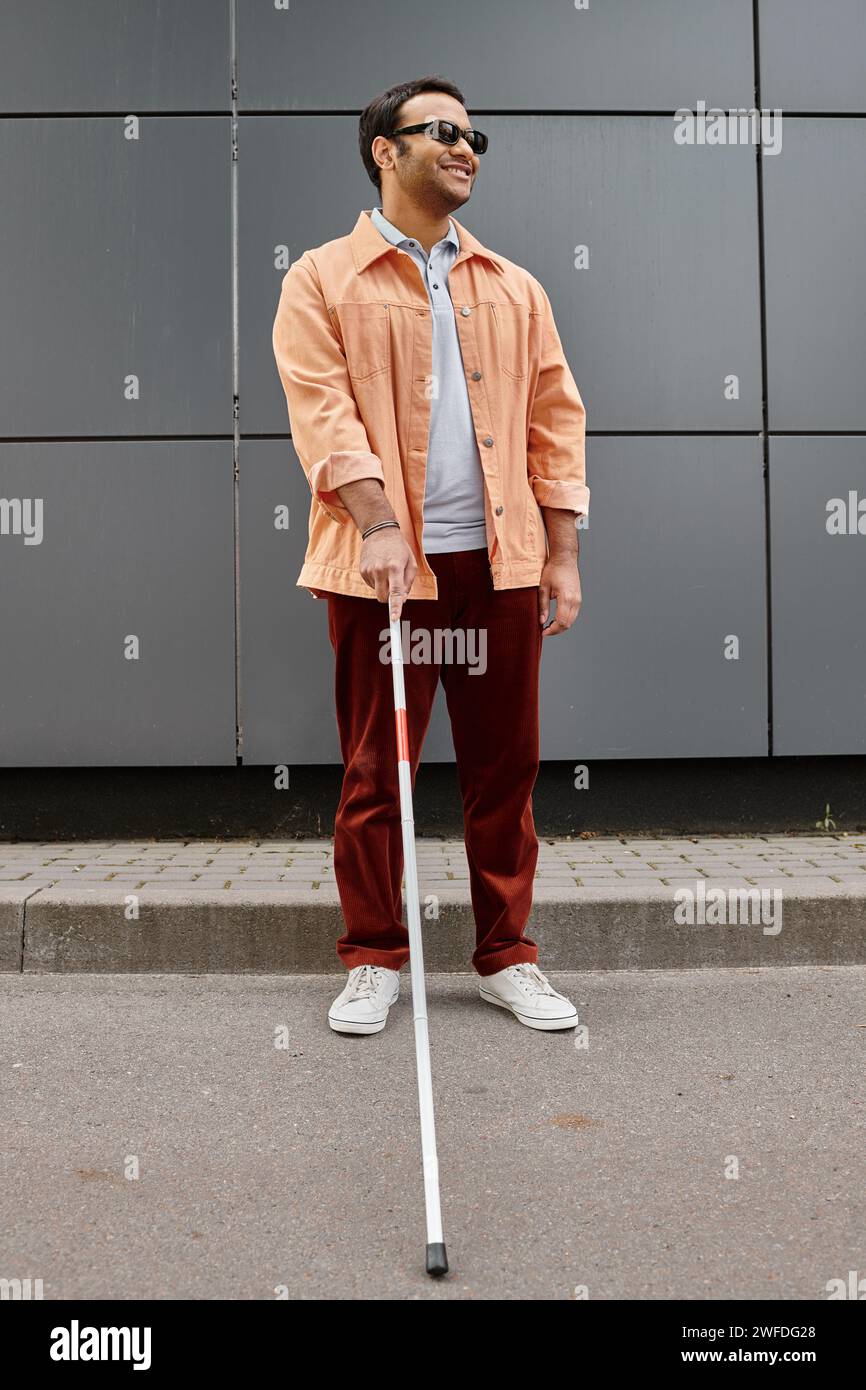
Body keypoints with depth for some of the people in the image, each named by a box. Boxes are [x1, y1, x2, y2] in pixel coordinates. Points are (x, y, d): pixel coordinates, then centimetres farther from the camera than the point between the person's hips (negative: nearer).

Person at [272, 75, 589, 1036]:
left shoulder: (514, 288, 17)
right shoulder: (322, 280, 6)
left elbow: (555, 418, 14)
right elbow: (320, 409, -7)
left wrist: (562, 552, 6)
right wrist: (377, 524, -19)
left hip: (501, 563, 4)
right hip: (382, 565, -3)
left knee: (504, 767, 7)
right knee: (375, 772, 3)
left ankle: (506, 957, 20)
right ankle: (372, 961, 17)